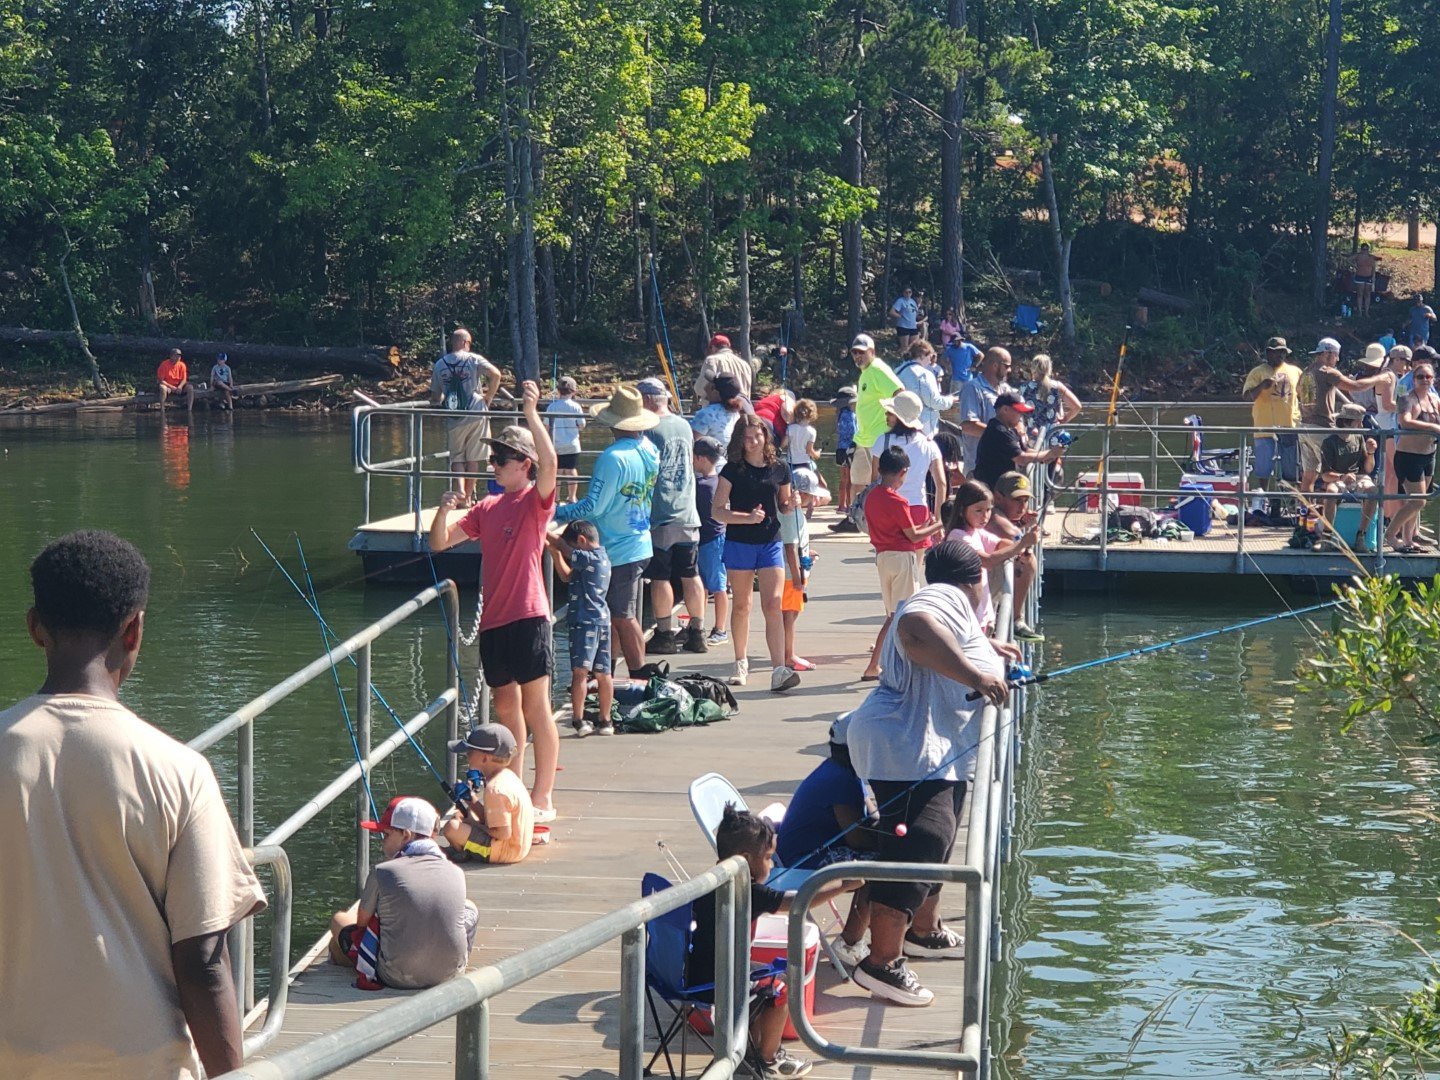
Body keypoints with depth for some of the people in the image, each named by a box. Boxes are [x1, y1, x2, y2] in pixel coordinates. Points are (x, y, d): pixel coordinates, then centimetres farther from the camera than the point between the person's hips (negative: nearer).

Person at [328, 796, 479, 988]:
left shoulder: (383, 873, -12)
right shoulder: (456, 873, -2)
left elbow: (362, 921, 2)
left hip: (396, 978, -3)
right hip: (449, 972, 3)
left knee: (339, 920, 21)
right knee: (470, 908, 31)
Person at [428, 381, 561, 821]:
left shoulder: (536, 500, -4)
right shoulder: (487, 508, 14)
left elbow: (549, 462, -25)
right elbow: (440, 542, 15)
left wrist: (532, 413, -30)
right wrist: (444, 512, -4)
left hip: (527, 616, -7)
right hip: (493, 619, 7)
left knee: (535, 706, -5)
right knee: (505, 706, 15)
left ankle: (543, 797, -2)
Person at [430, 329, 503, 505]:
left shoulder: (439, 365, 8)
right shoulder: (473, 359, -2)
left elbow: (435, 398, 12)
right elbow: (495, 374, -18)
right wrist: (488, 397, -6)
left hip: (453, 419, 2)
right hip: (476, 415, -2)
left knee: (457, 457, 10)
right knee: (474, 458, 9)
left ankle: (460, 491, -13)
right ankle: (469, 496, 12)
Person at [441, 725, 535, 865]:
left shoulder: (495, 790, -26)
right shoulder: (506, 776, 5)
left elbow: (503, 834, -27)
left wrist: (474, 824, -15)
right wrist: (472, 800, 1)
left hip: (506, 852, -11)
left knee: (452, 828, -20)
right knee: (459, 816, 23)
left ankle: (463, 854, 9)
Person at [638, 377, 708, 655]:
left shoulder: (650, 430, -12)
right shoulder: (684, 426, 10)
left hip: (659, 515, -7)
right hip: (687, 513, 7)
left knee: (660, 578, 0)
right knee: (690, 575, 10)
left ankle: (665, 635, 2)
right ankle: (697, 633, 15)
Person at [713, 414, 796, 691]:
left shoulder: (779, 469, 4)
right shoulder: (733, 470, -4)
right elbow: (717, 510, -6)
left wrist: (791, 503, -5)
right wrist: (748, 518, -19)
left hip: (770, 543, 1)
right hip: (738, 543, -1)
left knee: (773, 605, -10)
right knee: (741, 606, 10)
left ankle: (779, 671, -16)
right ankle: (741, 664, 27)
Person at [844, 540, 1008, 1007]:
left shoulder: (945, 603, 24)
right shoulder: (946, 599, -11)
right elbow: (913, 629, -35)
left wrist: (990, 652, 62)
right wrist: (972, 672, -36)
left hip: (939, 754, 12)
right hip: (908, 748, -12)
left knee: (935, 845, 25)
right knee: (917, 847, -19)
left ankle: (924, 931, 43)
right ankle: (882, 963, -23)